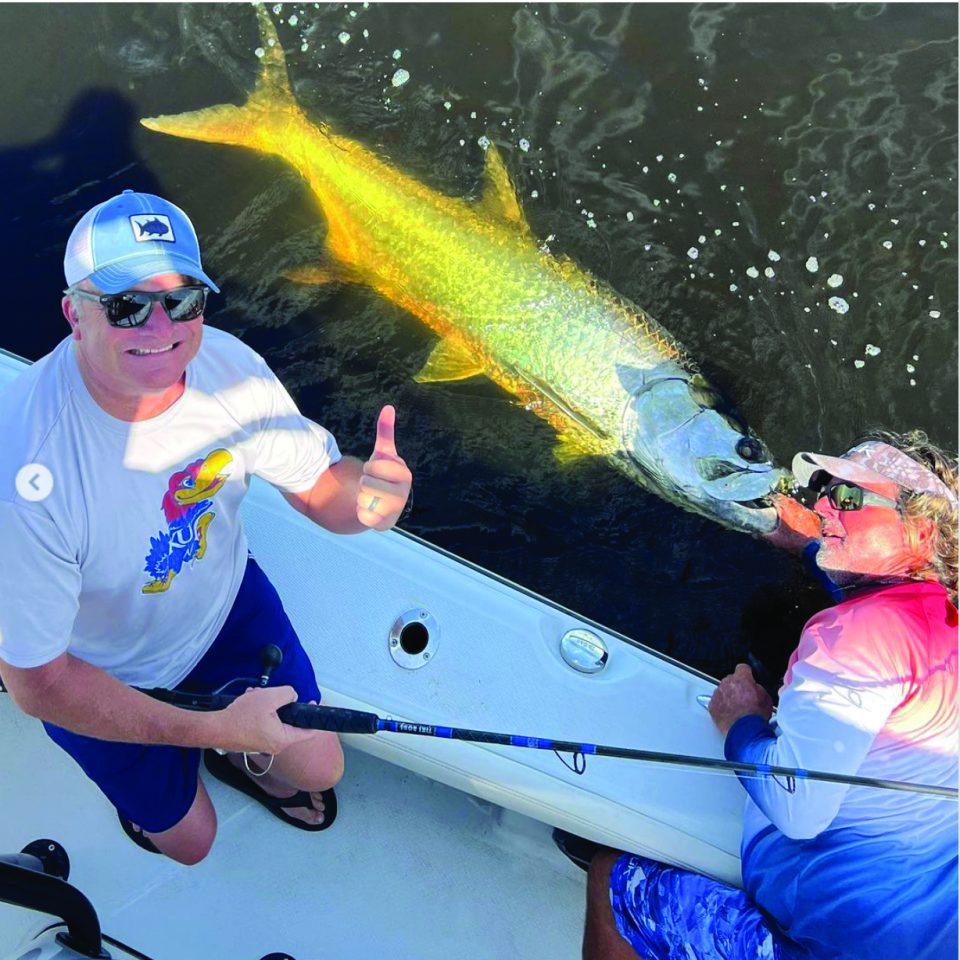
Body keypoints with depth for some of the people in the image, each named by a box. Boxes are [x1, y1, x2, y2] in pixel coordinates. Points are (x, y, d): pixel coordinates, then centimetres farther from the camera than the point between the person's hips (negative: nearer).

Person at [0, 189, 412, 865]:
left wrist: (367, 492, -39)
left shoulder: (228, 365, -25)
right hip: (102, 675, -3)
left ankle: (239, 757, 46)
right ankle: (144, 790, 49)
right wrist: (213, 727, -32)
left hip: (222, 598, 4)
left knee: (319, 769, 13)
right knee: (190, 839, 16)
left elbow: (321, 489, -13)